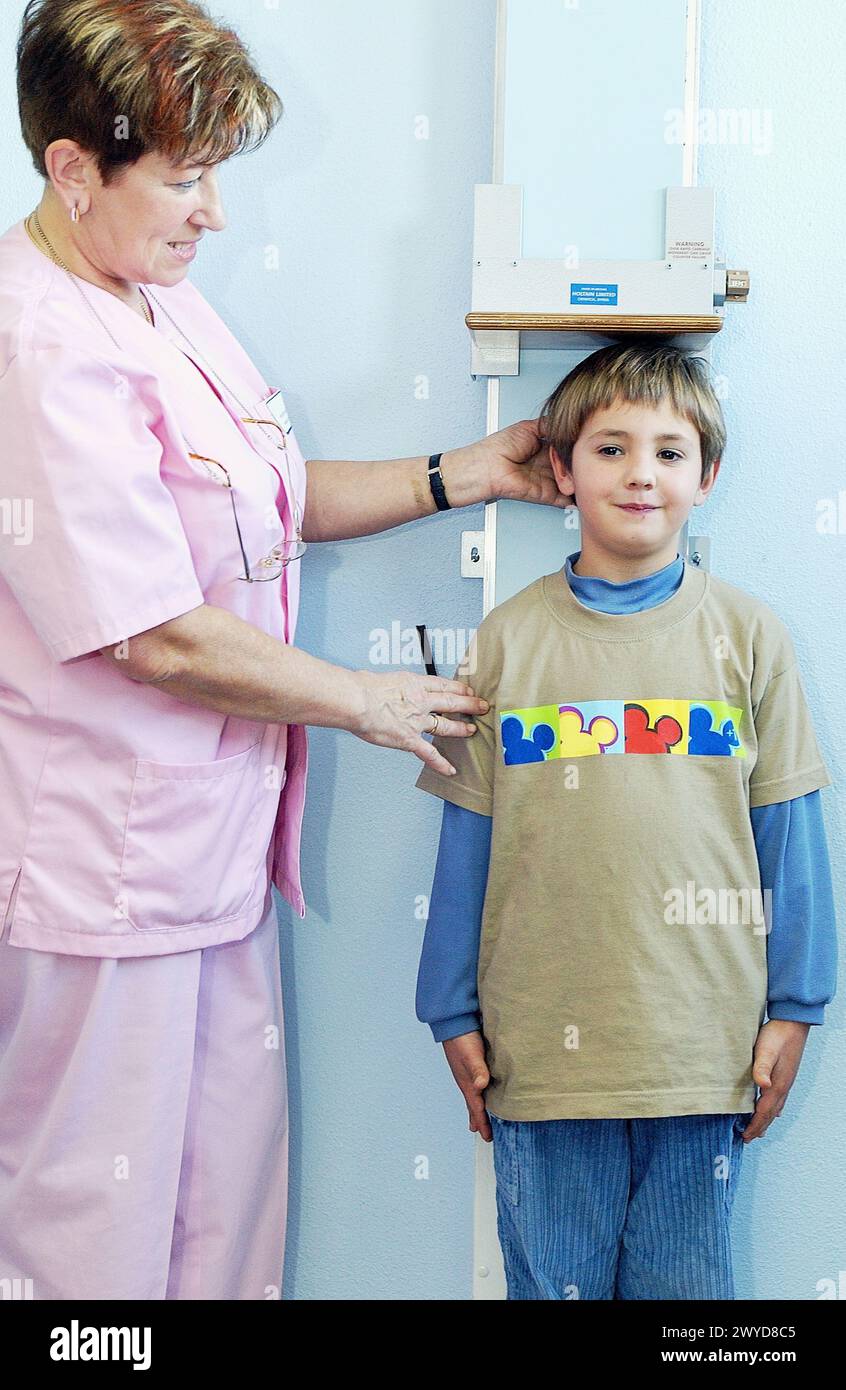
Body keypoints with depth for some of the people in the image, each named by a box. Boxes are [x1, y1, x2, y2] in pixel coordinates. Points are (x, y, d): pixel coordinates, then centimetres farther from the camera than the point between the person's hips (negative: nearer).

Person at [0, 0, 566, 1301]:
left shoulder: (165, 296, 9)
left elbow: (271, 500, 18)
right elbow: (161, 638, -23)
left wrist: (462, 475, 10)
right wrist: (367, 701, -10)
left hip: (215, 834, 9)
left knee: (234, 1190, 21)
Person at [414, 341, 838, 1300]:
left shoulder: (747, 636, 1)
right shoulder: (509, 638, 1)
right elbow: (469, 836, 4)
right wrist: (454, 1014, 6)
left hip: (704, 1042, 0)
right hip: (542, 1039, 0)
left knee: (686, 1279, 14)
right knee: (552, 1278, 13)